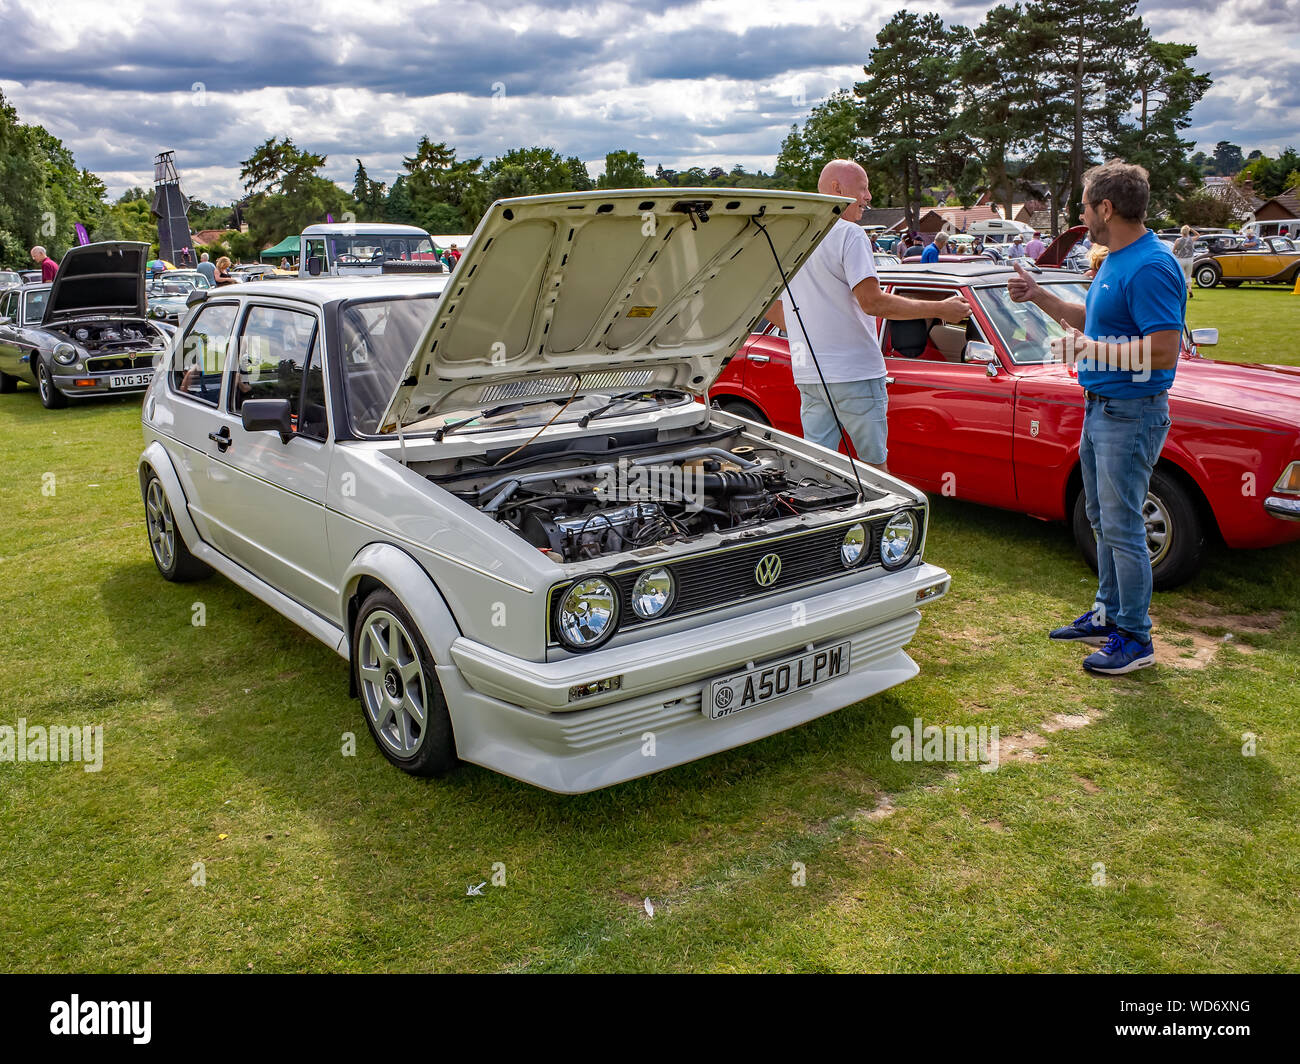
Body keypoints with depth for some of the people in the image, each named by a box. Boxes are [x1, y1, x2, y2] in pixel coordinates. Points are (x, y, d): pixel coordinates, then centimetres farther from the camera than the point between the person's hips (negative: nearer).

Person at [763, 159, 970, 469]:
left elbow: (771, 308, 16)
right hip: (854, 372, -7)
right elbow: (873, 303, -19)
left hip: (807, 371, 7)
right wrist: (940, 309, -12)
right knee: (873, 465, 5)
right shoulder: (849, 234, -10)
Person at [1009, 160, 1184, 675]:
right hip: (1100, 407, 10)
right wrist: (1038, 295, 16)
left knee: (1122, 527, -4)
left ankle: (1135, 638, 8)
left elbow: (1164, 351, -26)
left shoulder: (1150, 268, -20)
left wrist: (1089, 350, -22)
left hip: (1131, 414, -10)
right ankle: (1109, 614, 31)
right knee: (1103, 521, 18)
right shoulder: (1115, 261, 12)